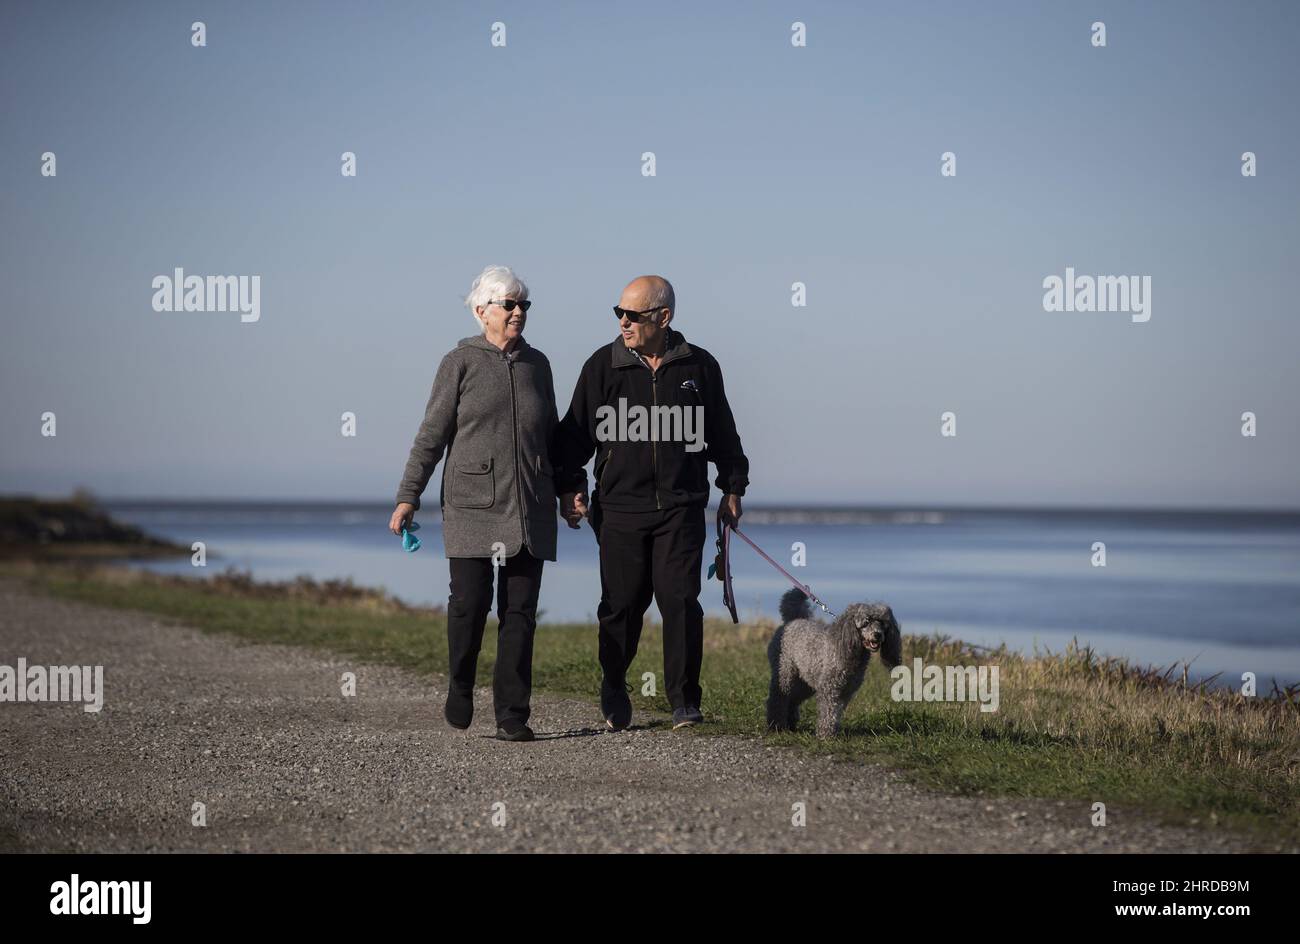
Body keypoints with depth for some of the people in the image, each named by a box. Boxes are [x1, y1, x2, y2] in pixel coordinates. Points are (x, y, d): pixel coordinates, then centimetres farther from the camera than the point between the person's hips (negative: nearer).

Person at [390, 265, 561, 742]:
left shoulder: (536, 364, 11)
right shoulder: (461, 362, -1)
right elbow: (432, 434, -2)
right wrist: (408, 496, -8)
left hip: (529, 506, 3)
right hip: (472, 503, -3)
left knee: (520, 610, -1)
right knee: (469, 602, -10)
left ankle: (512, 716, 2)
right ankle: (460, 687, 17)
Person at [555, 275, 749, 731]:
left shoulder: (699, 367, 6)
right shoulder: (603, 365, 2)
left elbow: (722, 433, 16)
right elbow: (575, 433, 6)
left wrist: (732, 488, 15)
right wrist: (569, 487, -3)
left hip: (681, 509, 0)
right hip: (620, 509, 0)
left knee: (680, 600, -7)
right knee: (621, 606, 2)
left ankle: (685, 702, -1)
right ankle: (614, 693, 22)